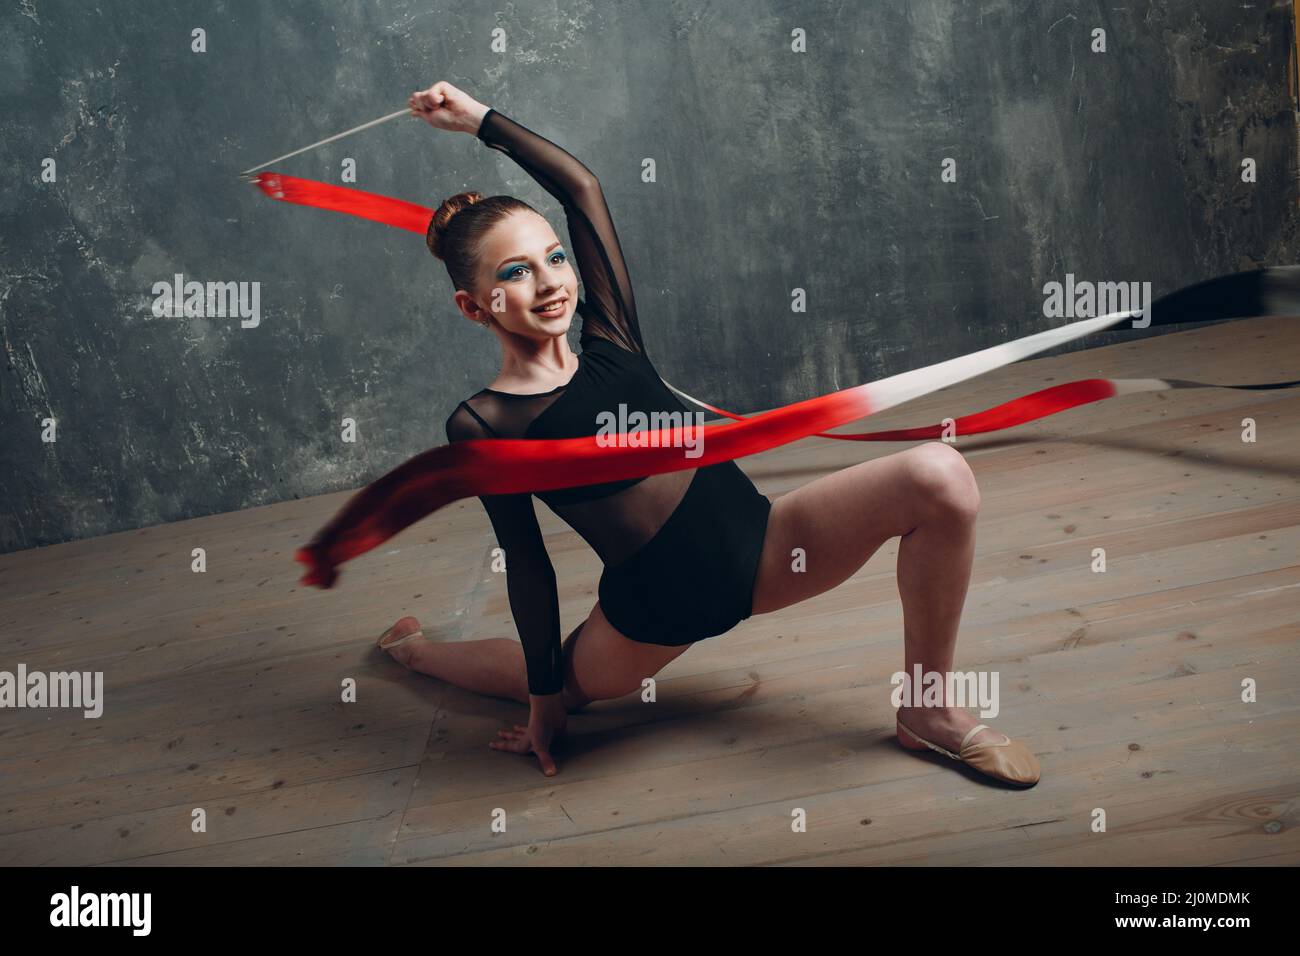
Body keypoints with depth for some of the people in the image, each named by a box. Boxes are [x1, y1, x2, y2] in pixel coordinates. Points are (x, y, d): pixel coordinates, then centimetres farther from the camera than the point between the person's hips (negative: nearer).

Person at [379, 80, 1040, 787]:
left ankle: (930, 713, -3)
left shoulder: (606, 338, 3)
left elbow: (581, 186, 4)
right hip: (652, 613, -3)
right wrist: (545, 696, 2)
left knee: (939, 476, -17)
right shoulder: (480, 425, -6)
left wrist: (480, 119, 12)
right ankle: (409, 646, 54)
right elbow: (526, 563, -3)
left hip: (758, 545, 4)